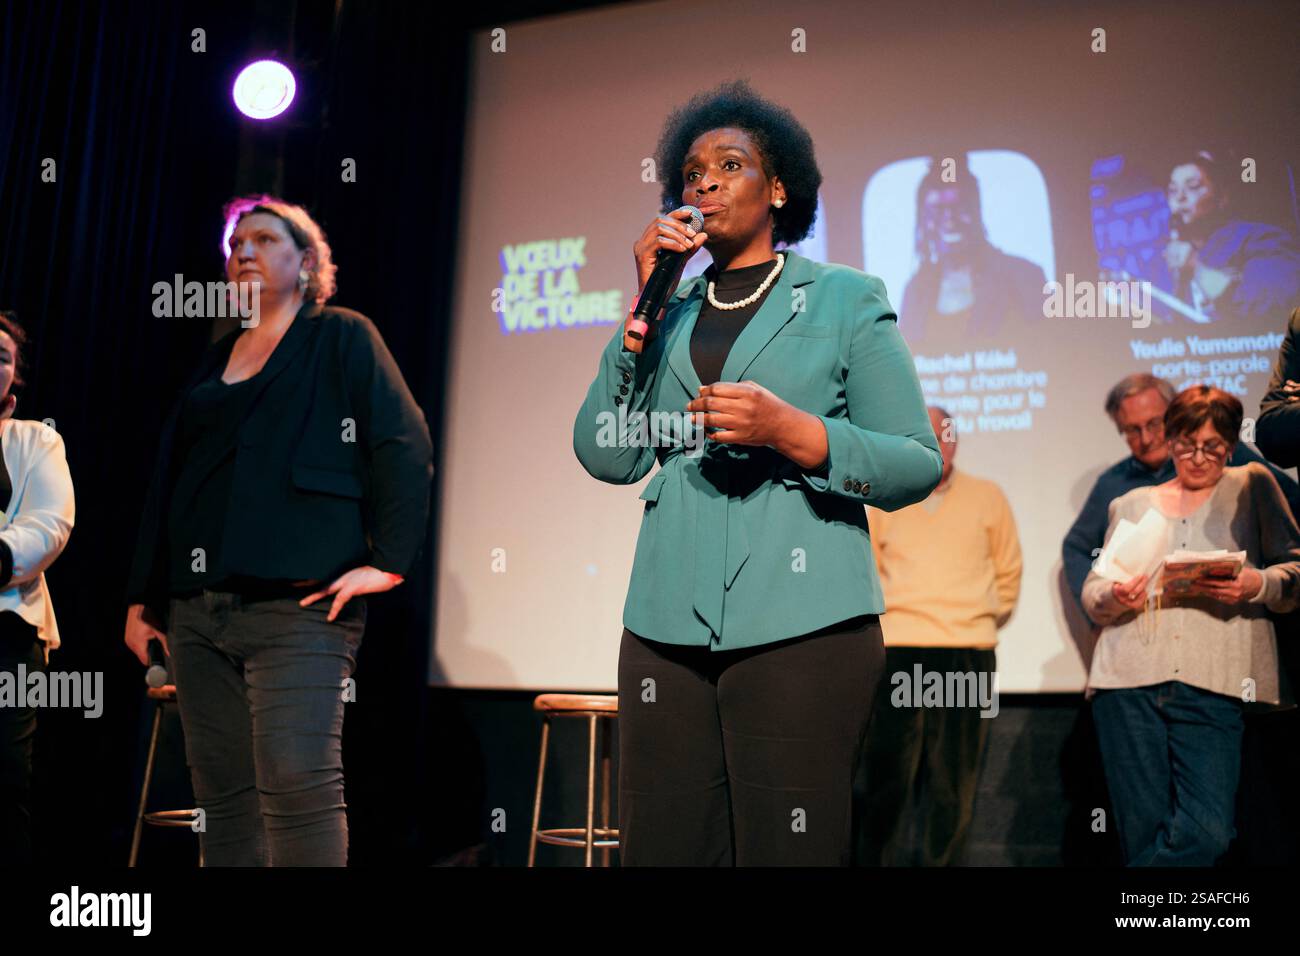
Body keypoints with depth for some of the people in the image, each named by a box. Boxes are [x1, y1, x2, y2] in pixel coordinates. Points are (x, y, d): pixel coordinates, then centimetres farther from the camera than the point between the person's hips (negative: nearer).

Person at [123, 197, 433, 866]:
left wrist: (387, 561, -11)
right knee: (223, 796, 5)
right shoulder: (216, 360, 21)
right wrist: (143, 597, 16)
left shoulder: (341, 337, 5)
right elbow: (166, 481, 20)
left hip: (295, 603, -6)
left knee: (297, 782, -16)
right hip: (197, 608, 6)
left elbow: (406, 448, -4)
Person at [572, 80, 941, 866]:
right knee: (664, 849, 6)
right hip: (667, 627, 3)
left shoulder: (846, 298, 7)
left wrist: (792, 432, -15)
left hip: (803, 629, -3)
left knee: (787, 852, 1)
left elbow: (919, 465, 0)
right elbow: (607, 457, 3)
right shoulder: (672, 313, 16)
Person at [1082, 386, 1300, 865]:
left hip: (1212, 686, -2)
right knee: (1142, 834, -3)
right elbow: (1092, 592, 18)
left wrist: (1257, 585, -13)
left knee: (1205, 833, -14)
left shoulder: (1252, 485, 16)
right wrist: (1114, 597, -5)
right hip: (1129, 681, 2)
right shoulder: (1131, 504, 22)